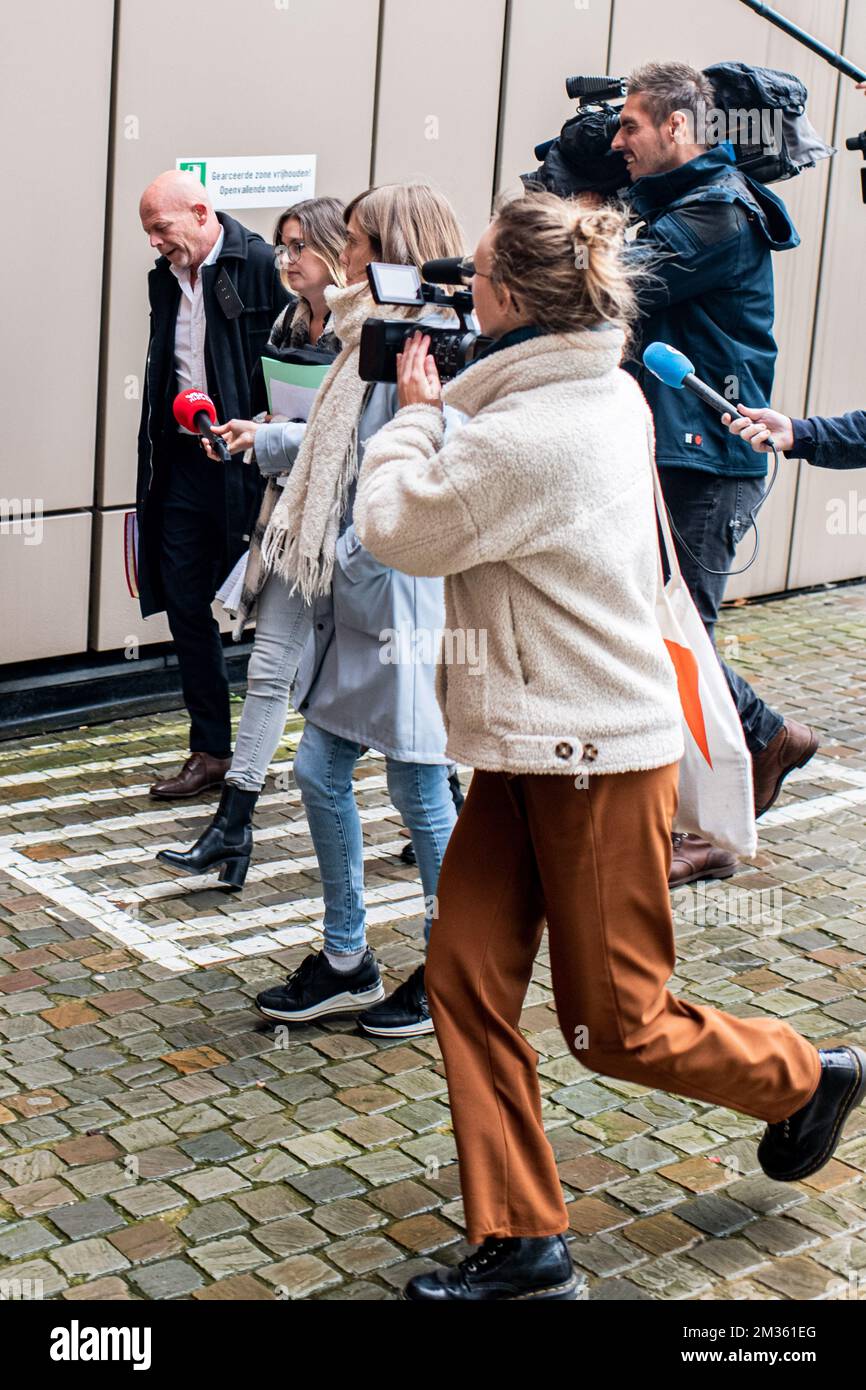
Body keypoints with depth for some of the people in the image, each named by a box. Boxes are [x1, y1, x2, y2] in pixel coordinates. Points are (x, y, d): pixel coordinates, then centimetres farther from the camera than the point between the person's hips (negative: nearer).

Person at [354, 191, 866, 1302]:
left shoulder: (524, 435, -24)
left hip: (594, 758, -10)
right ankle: (519, 1240, 15)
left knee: (616, 1026, 6)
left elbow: (392, 525, -15)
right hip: (530, 747, 10)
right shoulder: (608, 392, 6)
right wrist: (438, 412, 6)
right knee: (466, 978, 6)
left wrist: (415, 415, 0)